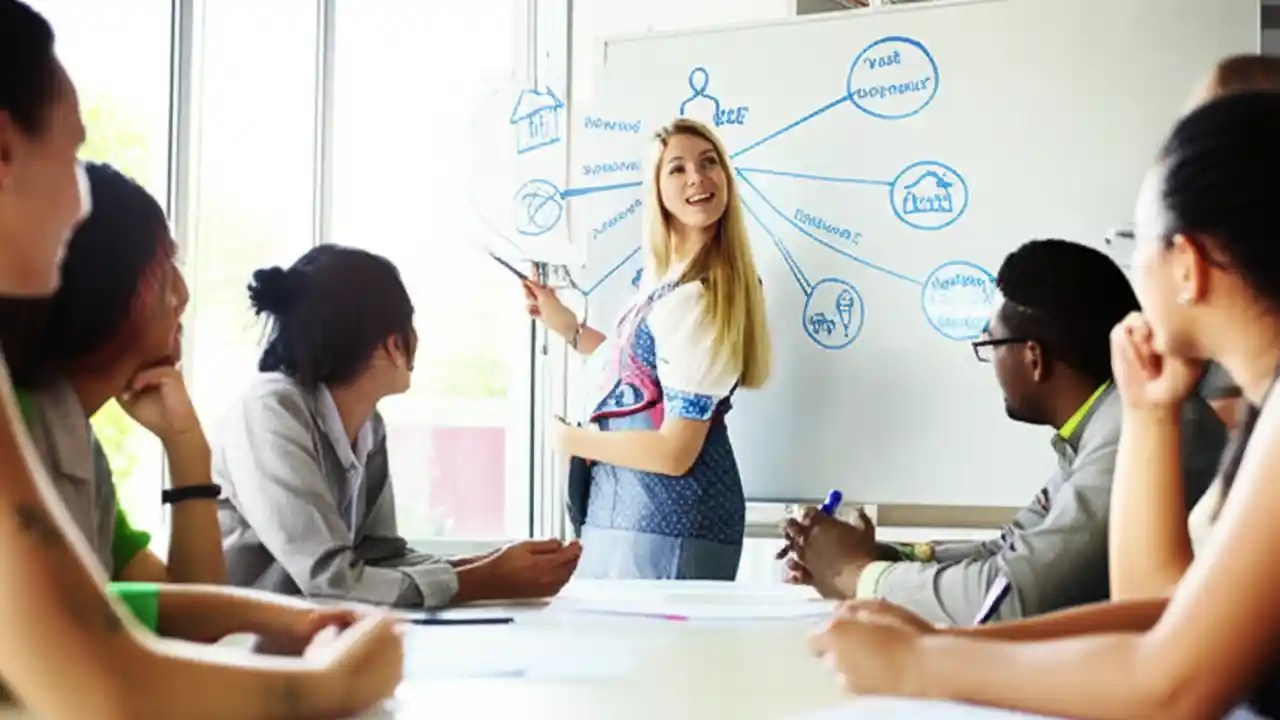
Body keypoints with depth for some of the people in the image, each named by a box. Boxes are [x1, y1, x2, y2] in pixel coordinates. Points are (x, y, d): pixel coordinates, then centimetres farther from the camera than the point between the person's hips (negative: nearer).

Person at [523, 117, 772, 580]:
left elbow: (674, 451, -24)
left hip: (672, 516, -9)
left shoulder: (702, 297, -21)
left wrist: (575, 441, -9)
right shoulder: (667, 276, 7)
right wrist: (564, 324, 15)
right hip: (633, 503, 10)